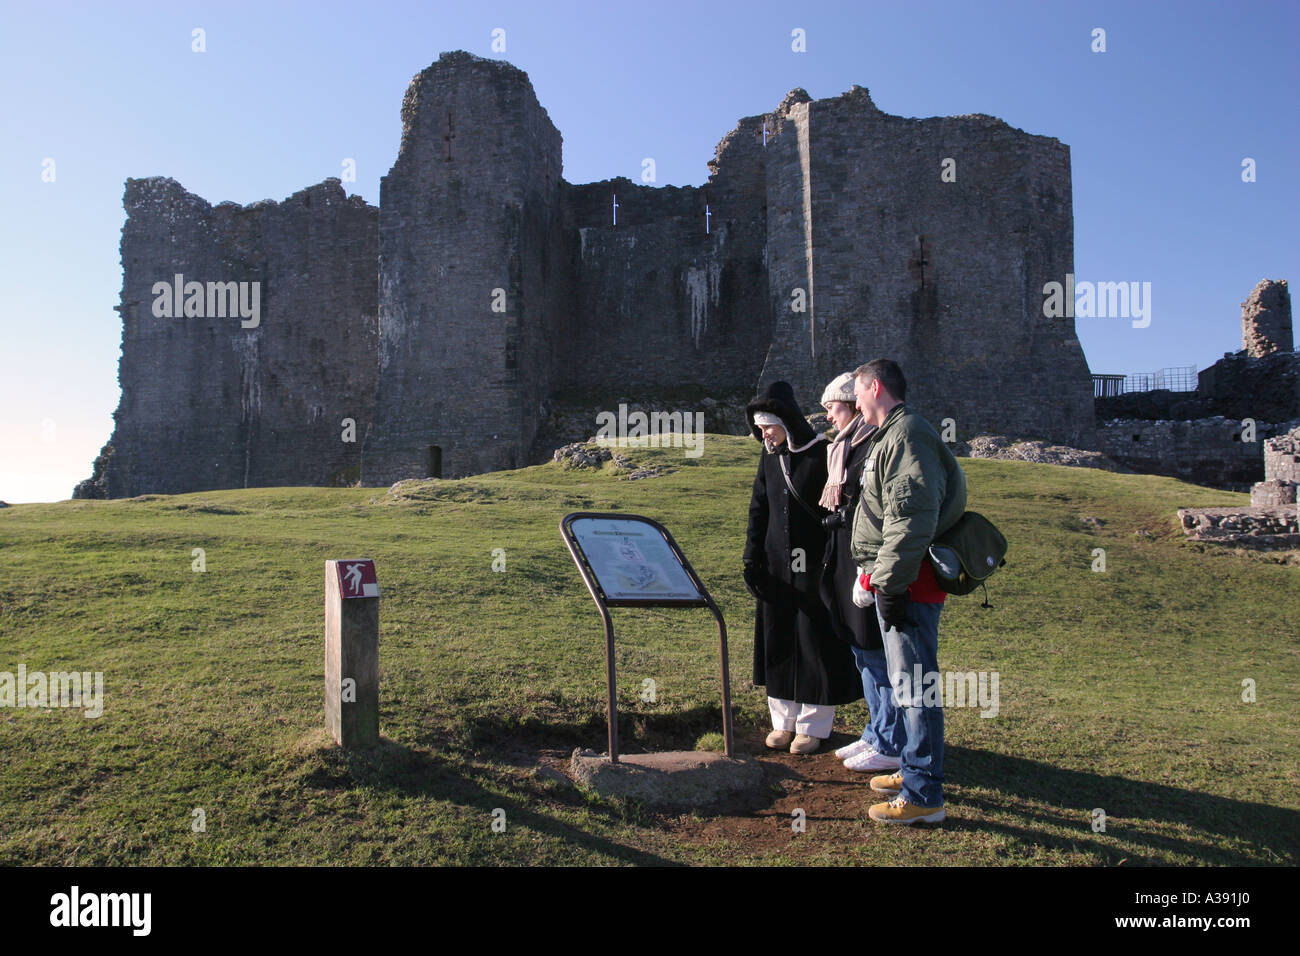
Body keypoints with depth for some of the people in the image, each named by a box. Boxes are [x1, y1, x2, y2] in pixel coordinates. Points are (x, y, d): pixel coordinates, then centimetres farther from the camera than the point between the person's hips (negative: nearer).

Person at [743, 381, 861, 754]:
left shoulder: (822, 454, -12)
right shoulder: (770, 457, 5)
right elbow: (758, 510, 10)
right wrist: (751, 560, 5)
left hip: (814, 567, -5)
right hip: (776, 567, 5)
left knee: (816, 643, 4)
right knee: (777, 643, 11)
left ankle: (814, 725, 18)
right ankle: (785, 719, 25)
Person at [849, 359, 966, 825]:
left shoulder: (907, 438, -16)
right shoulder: (892, 436, 19)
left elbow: (911, 521, -25)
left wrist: (891, 584, -24)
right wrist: (881, 579, 23)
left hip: (907, 585, -11)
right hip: (897, 580, 11)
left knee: (914, 685, -5)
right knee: (907, 681, 20)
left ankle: (923, 796, 2)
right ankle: (913, 769, 33)